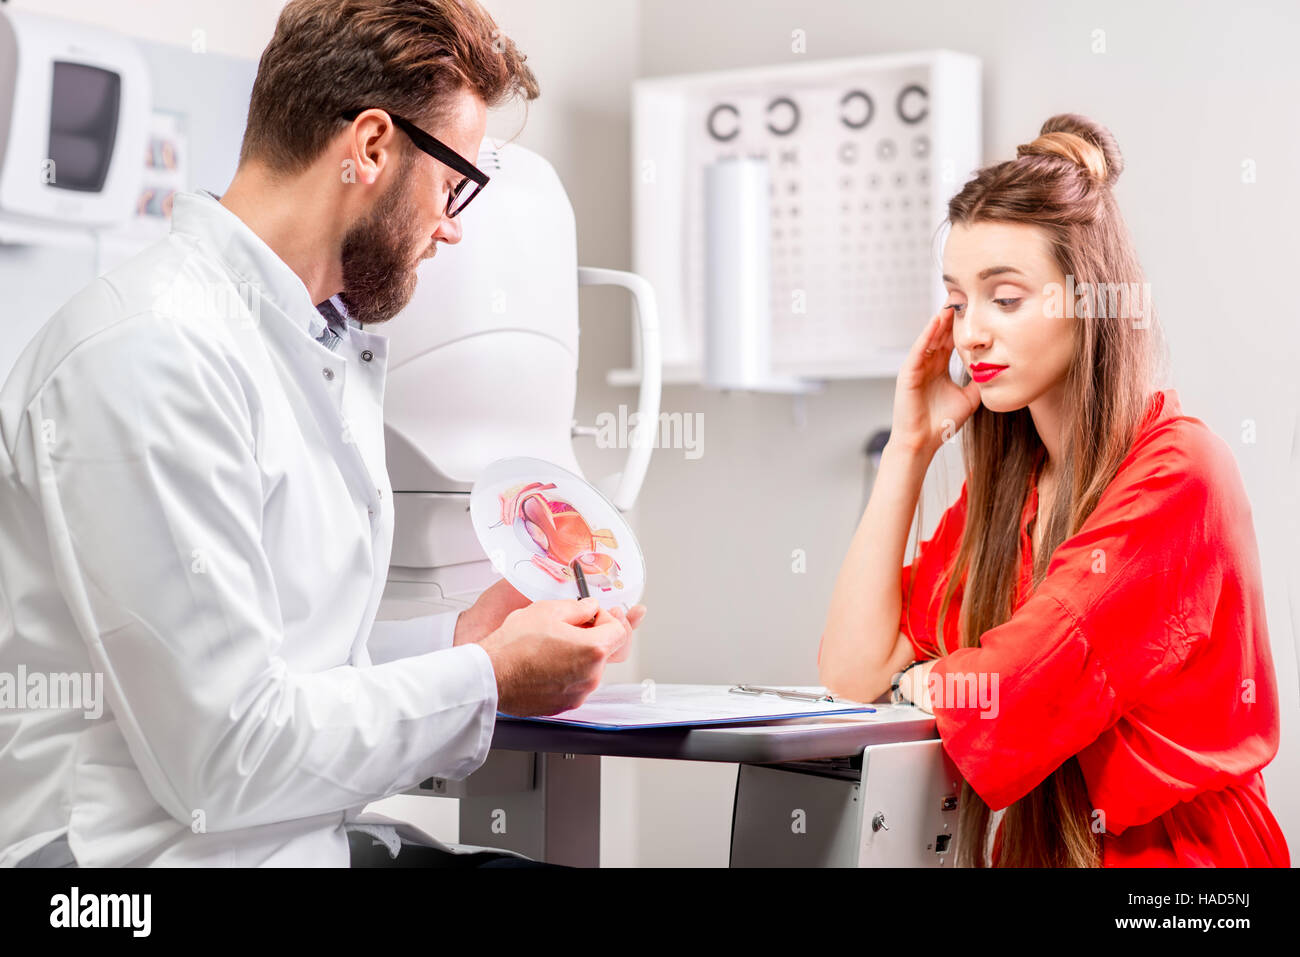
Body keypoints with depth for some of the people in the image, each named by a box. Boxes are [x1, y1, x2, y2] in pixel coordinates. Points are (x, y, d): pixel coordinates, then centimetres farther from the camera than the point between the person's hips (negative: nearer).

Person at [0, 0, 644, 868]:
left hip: (309, 841, 9)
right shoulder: (155, 351, -16)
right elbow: (225, 754, -20)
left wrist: (460, 636, 6)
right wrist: (487, 680, -10)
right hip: (177, 849, -8)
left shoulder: (334, 346, 14)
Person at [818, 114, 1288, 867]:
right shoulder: (1006, 478, 9)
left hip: (1168, 850, -6)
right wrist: (909, 449, 2)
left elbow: (1011, 695, -21)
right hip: (1031, 845, 6)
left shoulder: (1178, 473, -15)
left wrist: (928, 679, 1)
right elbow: (854, 671, 3)